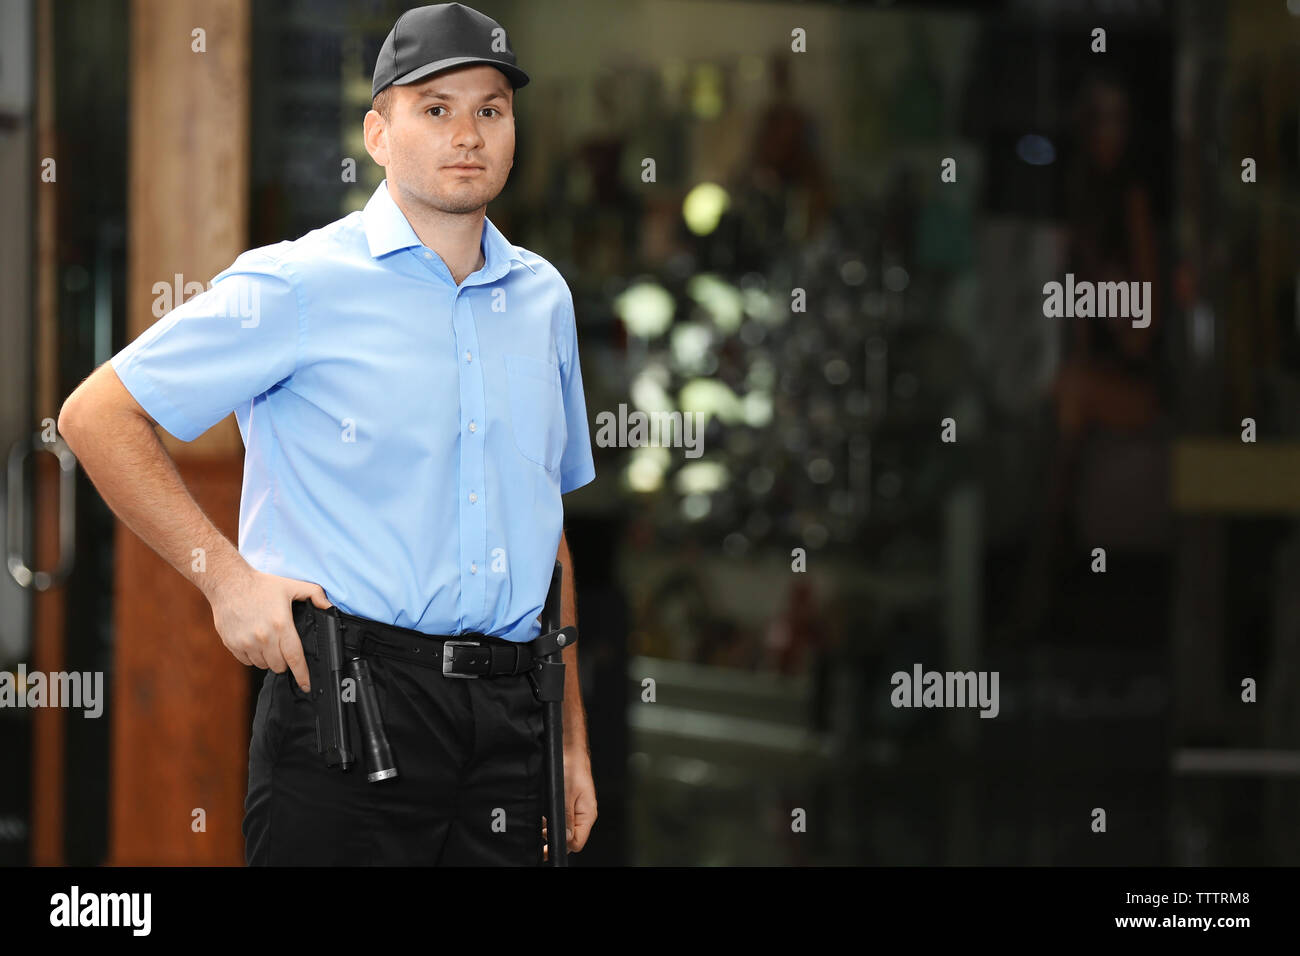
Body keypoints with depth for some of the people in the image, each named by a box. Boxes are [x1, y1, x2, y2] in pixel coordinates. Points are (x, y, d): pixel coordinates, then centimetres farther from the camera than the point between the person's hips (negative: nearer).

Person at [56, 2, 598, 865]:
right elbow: (98, 415, -3)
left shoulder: (543, 297, 15)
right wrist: (224, 575, -10)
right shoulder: (302, 285, -4)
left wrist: (574, 740, 18)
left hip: (508, 716, 5)